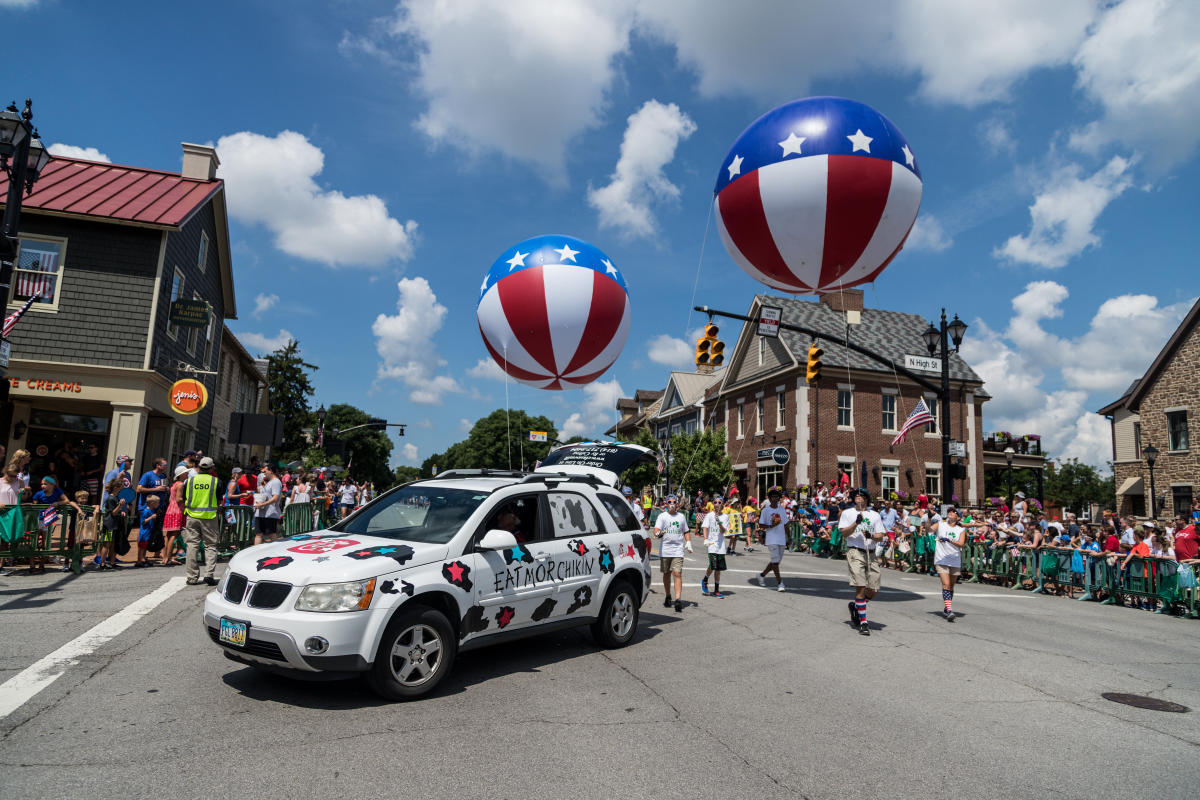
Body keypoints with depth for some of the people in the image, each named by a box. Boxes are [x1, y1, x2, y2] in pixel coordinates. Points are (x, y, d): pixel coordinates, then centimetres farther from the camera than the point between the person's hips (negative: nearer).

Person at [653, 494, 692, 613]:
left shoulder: (681, 517, 12)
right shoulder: (662, 516, 2)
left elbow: (686, 531, 22)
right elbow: (656, 529, -10)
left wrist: (688, 542, 7)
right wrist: (658, 533, -33)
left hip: (678, 550, 0)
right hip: (665, 550, 0)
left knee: (677, 574, -10)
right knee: (666, 574, 10)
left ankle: (678, 599, -16)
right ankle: (668, 597, 26)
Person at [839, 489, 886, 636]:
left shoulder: (874, 515, 16)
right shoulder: (847, 513, 8)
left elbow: (881, 535, 11)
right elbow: (844, 533, -3)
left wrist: (871, 535, -10)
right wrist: (856, 522, -16)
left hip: (870, 553, 4)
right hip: (854, 552, -4)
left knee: (873, 590, 2)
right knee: (861, 587, -13)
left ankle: (855, 606, 30)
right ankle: (863, 623, -7)